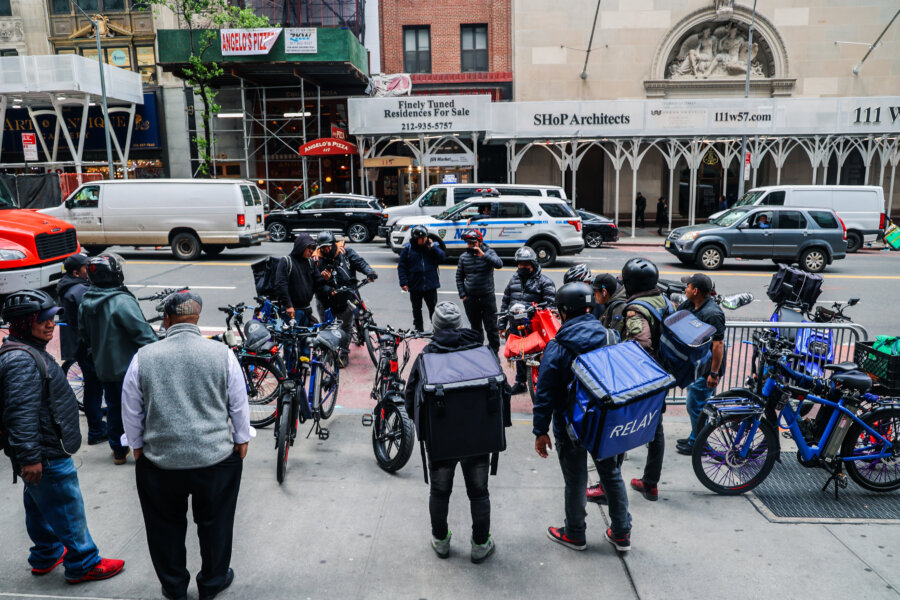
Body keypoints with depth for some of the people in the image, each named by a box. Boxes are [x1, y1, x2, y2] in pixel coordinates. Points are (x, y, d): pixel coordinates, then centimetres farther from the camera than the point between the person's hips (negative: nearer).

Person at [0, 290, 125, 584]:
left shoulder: (30, 350, 10)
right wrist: (29, 457, -28)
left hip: (42, 452, 11)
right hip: (46, 455, -11)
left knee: (40, 508, 24)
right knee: (68, 510, 3)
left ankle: (46, 556, 40)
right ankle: (83, 564, 16)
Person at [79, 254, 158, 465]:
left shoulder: (86, 302, 2)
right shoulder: (122, 301, -24)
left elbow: (84, 334, 15)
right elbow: (142, 331, -24)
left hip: (103, 367, 7)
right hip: (128, 367, -7)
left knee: (113, 408, 18)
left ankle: (118, 450, 29)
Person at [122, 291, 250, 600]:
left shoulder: (143, 357, -7)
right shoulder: (222, 353, -9)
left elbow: (131, 412, 3)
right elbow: (239, 406, -1)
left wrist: (138, 446, 17)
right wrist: (241, 440, 13)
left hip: (160, 460, 1)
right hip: (217, 458, 0)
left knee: (166, 526, 20)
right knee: (214, 522, 18)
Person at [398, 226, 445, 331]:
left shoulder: (432, 246, 2)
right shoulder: (407, 249, -4)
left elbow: (442, 257, -8)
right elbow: (401, 266, -3)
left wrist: (432, 247, -16)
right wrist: (403, 282, -10)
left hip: (430, 285, 0)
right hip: (415, 286, 0)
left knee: (433, 308, 7)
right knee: (417, 309, 13)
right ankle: (418, 329, 26)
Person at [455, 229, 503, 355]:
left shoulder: (488, 252, -3)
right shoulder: (464, 257, 4)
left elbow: (499, 264, -22)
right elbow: (459, 277, 12)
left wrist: (484, 255, -32)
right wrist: (462, 295, 3)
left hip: (487, 297, -3)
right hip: (470, 299, 3)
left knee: (491, 327, 1)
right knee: (475, 327, 14)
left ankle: (495, 351, 12)